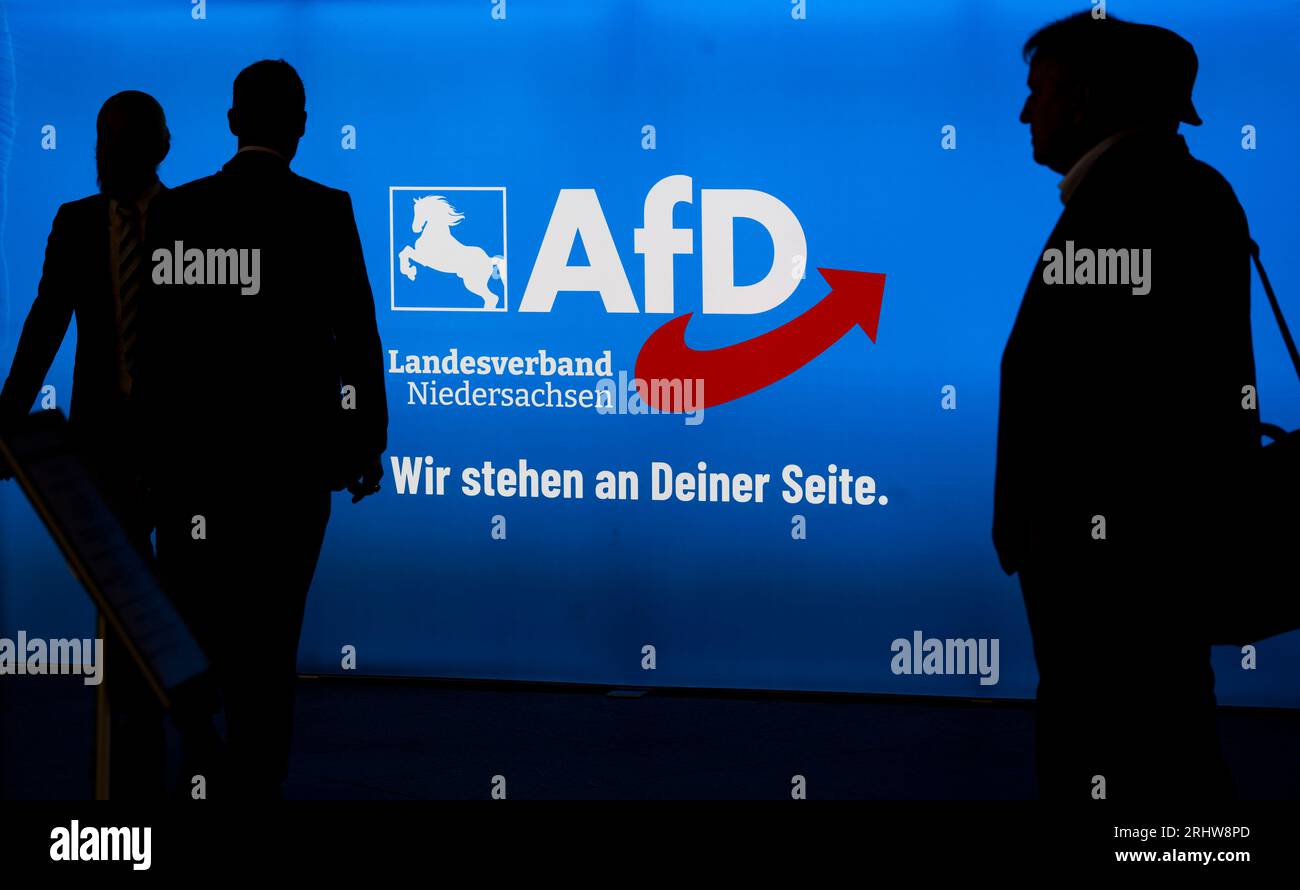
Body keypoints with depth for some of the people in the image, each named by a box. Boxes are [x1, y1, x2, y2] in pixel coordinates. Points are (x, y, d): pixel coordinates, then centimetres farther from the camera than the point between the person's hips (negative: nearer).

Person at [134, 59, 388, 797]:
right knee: (270, 629, 6)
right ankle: (256, 779, 9)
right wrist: (367, 443, 2)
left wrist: (154, 443, 11)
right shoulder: (324, 212, -7)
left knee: (190, 626, 13)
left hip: (188, 452, 3)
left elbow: (150, 337, 4)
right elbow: (356, 336, -8)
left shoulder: (176, 211, 1)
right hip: (289, 454, -2)